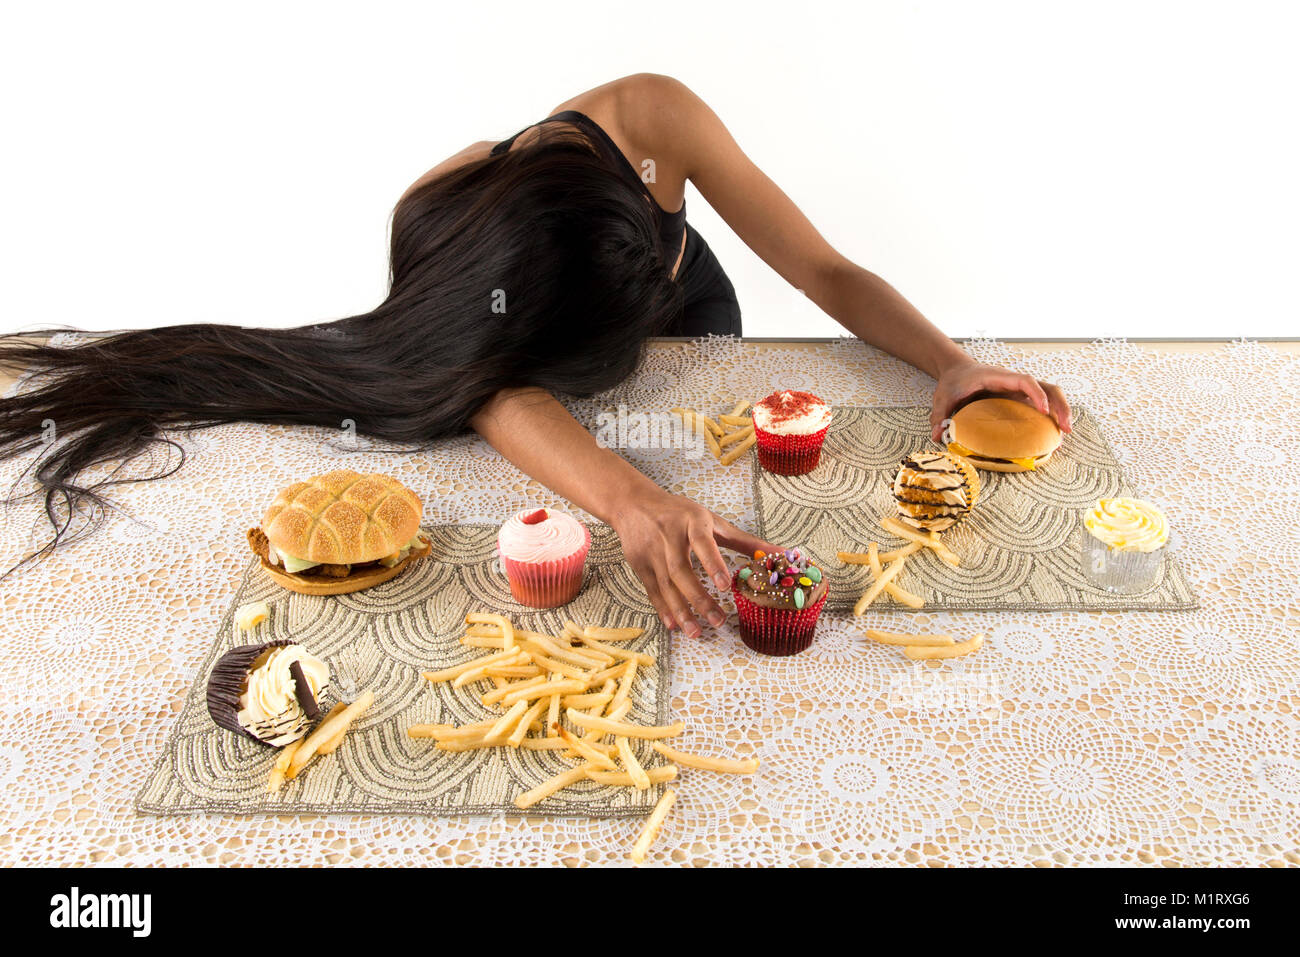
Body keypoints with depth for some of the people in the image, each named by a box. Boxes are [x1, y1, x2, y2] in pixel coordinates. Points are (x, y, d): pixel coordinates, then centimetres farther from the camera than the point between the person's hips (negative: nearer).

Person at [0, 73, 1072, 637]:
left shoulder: (651, 116, -38)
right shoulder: (432, 223, -39)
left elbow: (828, 272, -34)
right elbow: (509, 401, -53)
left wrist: (952, 362, -50)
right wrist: (631, 500, -72)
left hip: (693, 334, 1)